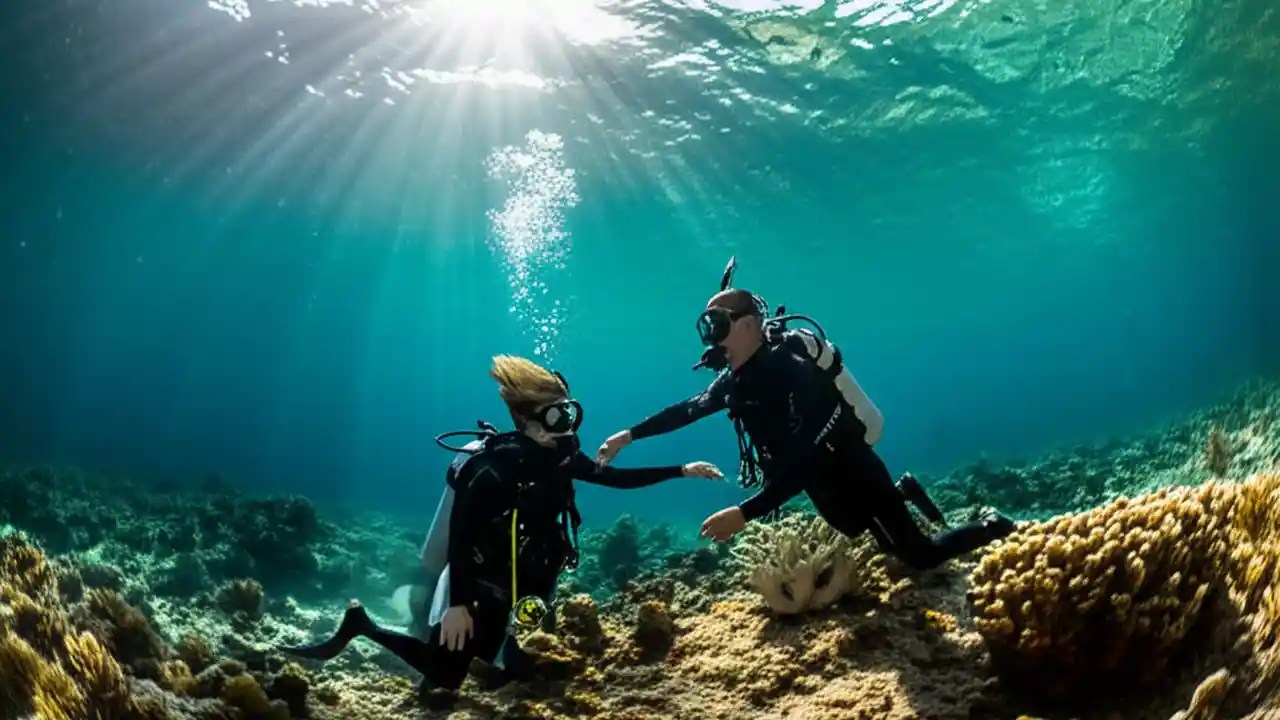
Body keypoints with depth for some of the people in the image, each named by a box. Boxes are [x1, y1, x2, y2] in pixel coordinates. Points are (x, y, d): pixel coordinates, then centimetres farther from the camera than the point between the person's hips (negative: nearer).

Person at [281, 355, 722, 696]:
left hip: (509, 589, 8)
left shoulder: (558, 458, -2)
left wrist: (681, 470, 1)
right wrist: (458, 604, -31)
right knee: (443, 681, 0)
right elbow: (460, 534, -28)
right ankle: (362, 626, 19)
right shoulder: (498, 467, -26)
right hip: (477, 588, -8)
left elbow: (616, 478, 5)